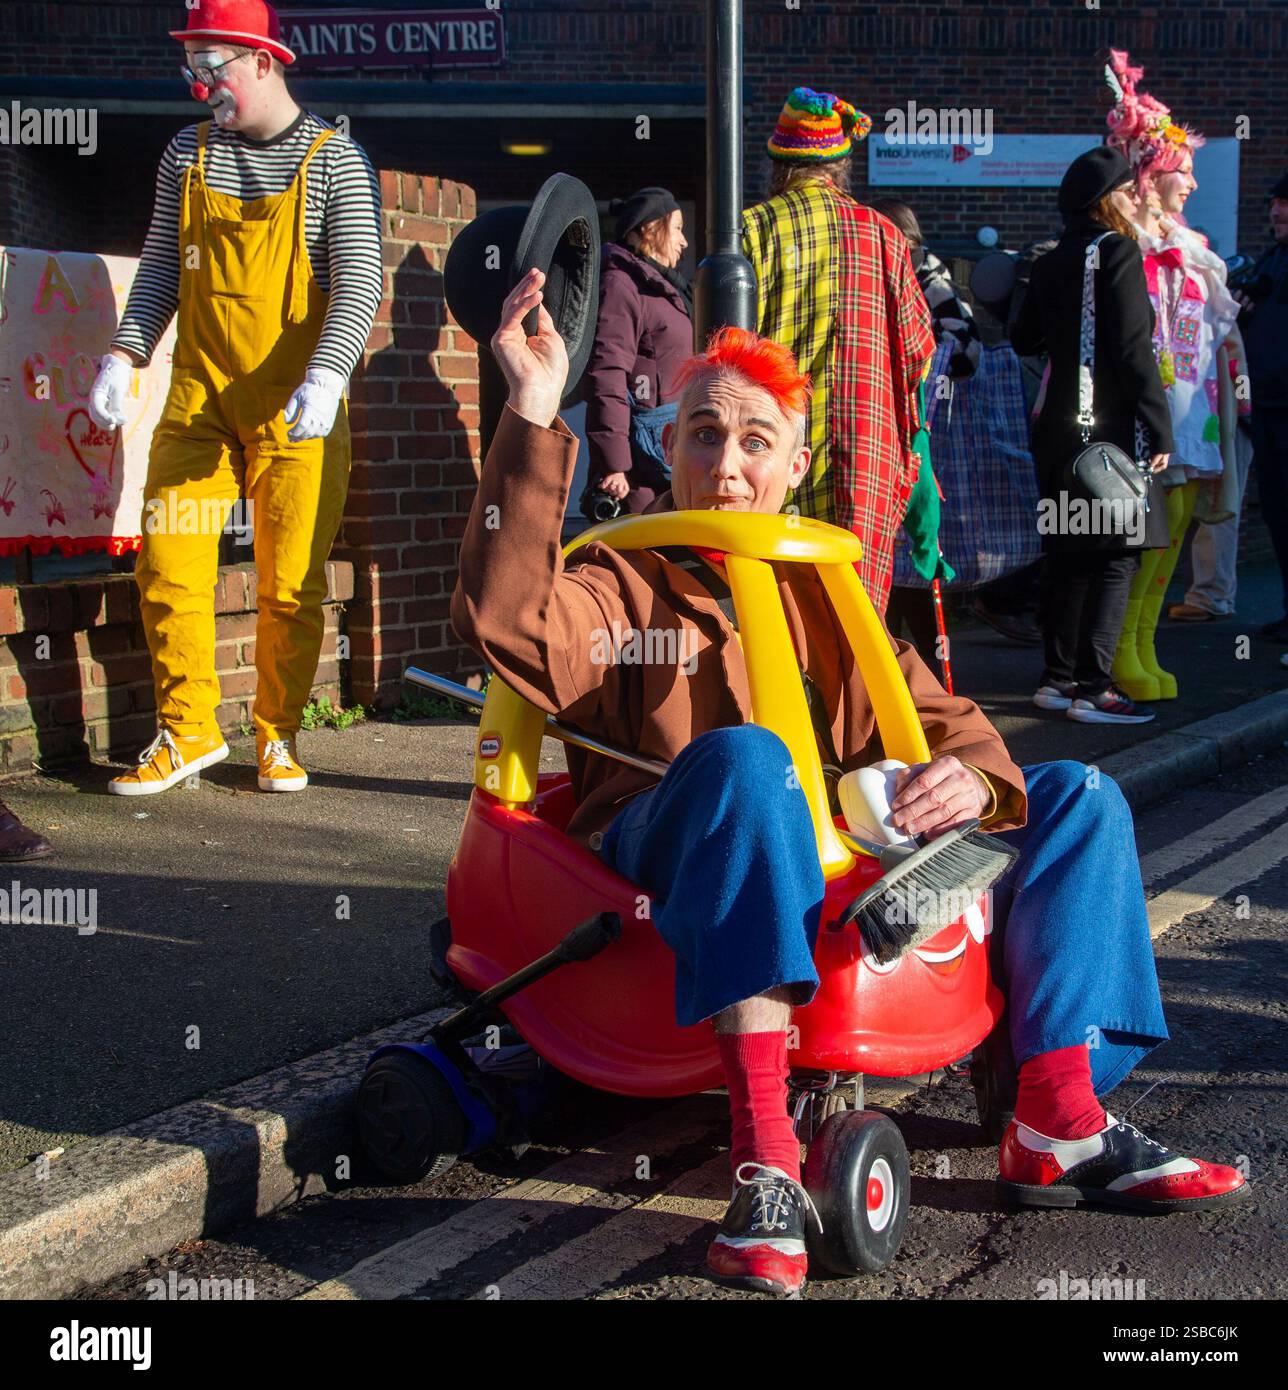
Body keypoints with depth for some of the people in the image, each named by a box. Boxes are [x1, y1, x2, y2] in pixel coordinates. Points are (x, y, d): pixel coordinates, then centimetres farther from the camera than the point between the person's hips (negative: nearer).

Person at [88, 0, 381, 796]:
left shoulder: (335, 161, -3)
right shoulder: (188, 156, 10)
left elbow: (360, 283, -11)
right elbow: (162, 269, 15)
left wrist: (326, 376, -25)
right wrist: (125, 356, 1)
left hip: (296, 407, -3)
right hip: (199, 399, 4)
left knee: (292, 584, 0)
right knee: (168, 566, -2)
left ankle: (278, 738, 16)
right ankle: (188, 731, 12)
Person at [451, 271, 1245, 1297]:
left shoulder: (820, 594, 20)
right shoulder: (623, 587, 4)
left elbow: (937, 719, 15)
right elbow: (505, 622, -18)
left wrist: (971, 776, -11)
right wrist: (533, 421, -25)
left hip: (825, 869, 6)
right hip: (663, 862, -5)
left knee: (1075, 795, -2)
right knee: (744, 756, -38)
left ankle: (1060, 1127, -14)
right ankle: (766, 1159, -44)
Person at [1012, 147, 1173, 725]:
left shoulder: (1051, 263, 11)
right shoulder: (1119, 251, -10)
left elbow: (1023, 339, 21)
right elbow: (1133, 348, -15)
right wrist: (1160, 430, -13)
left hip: (1058, 427, 8)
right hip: (1109, 426, -8)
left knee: (1068, 555, 13)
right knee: (1116, 555, -5)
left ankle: (1058, 678, 18)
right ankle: (1093, 688, -8)